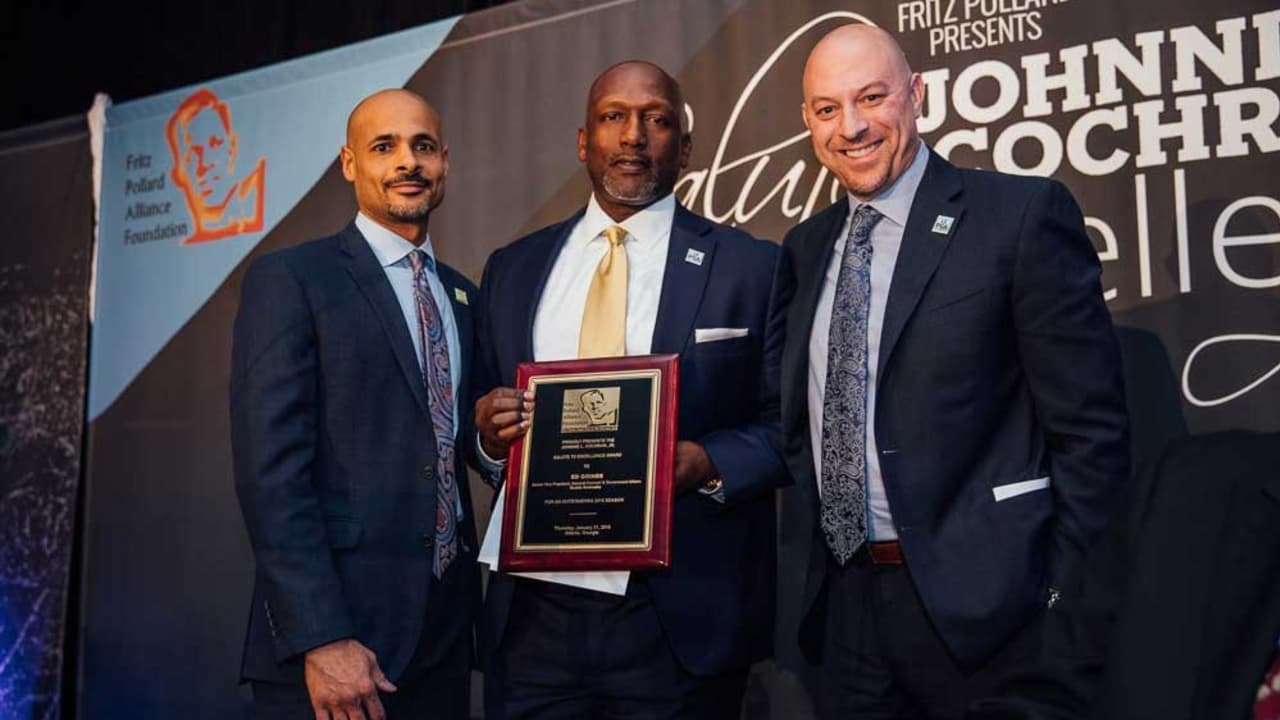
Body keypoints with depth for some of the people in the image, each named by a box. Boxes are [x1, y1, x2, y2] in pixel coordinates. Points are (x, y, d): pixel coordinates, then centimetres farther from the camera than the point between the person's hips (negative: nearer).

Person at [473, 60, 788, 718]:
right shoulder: (511, 269, 11)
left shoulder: (749, 266, -1)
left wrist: (709, 463, -18)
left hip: (681, 617, -2)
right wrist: (489, 432, -7)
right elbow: (485, 420, 15)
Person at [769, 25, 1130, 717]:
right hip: (843, 604, 5)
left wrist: (1068, 604, -13)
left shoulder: (1022, 214, -9)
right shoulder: (804, 248, 9)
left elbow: (1090, 430, -10)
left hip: (977, 604, -5)